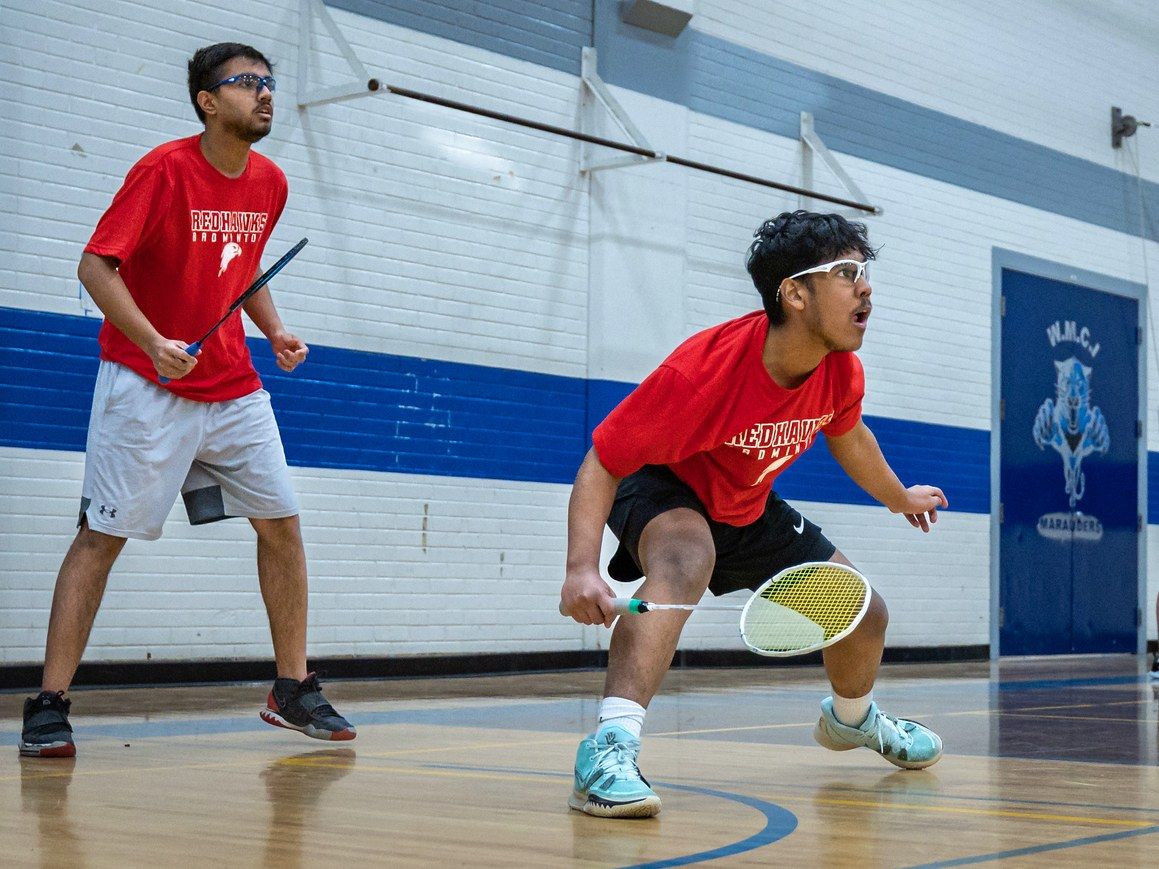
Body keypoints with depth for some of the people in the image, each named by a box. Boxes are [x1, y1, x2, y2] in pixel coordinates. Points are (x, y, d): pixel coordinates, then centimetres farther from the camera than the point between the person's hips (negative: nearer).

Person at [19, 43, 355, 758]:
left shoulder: (270, 182, 6)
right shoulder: (164, 170, -13)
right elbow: (96, 266, -16)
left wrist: (275, 331, 6)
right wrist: (155, 344, -29)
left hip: (234, 388, 6)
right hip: (146, 386, -6)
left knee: (282, 524, 5)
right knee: (103, 535, -6)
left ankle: (293, 691, 17)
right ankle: (49, 708, -1)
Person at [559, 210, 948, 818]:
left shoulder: (842, 372, -15)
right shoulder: (702, 371, -37)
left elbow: (847, 436, 11)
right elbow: (602, 463, -33)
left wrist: (900, 498, 27)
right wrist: (581, 568, -47)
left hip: (750, 510, 7)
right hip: (664, 492, -7)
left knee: (865, 614, 8)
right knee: (689, 558, -41)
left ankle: (851, 718, 44)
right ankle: (609, 749, -47)